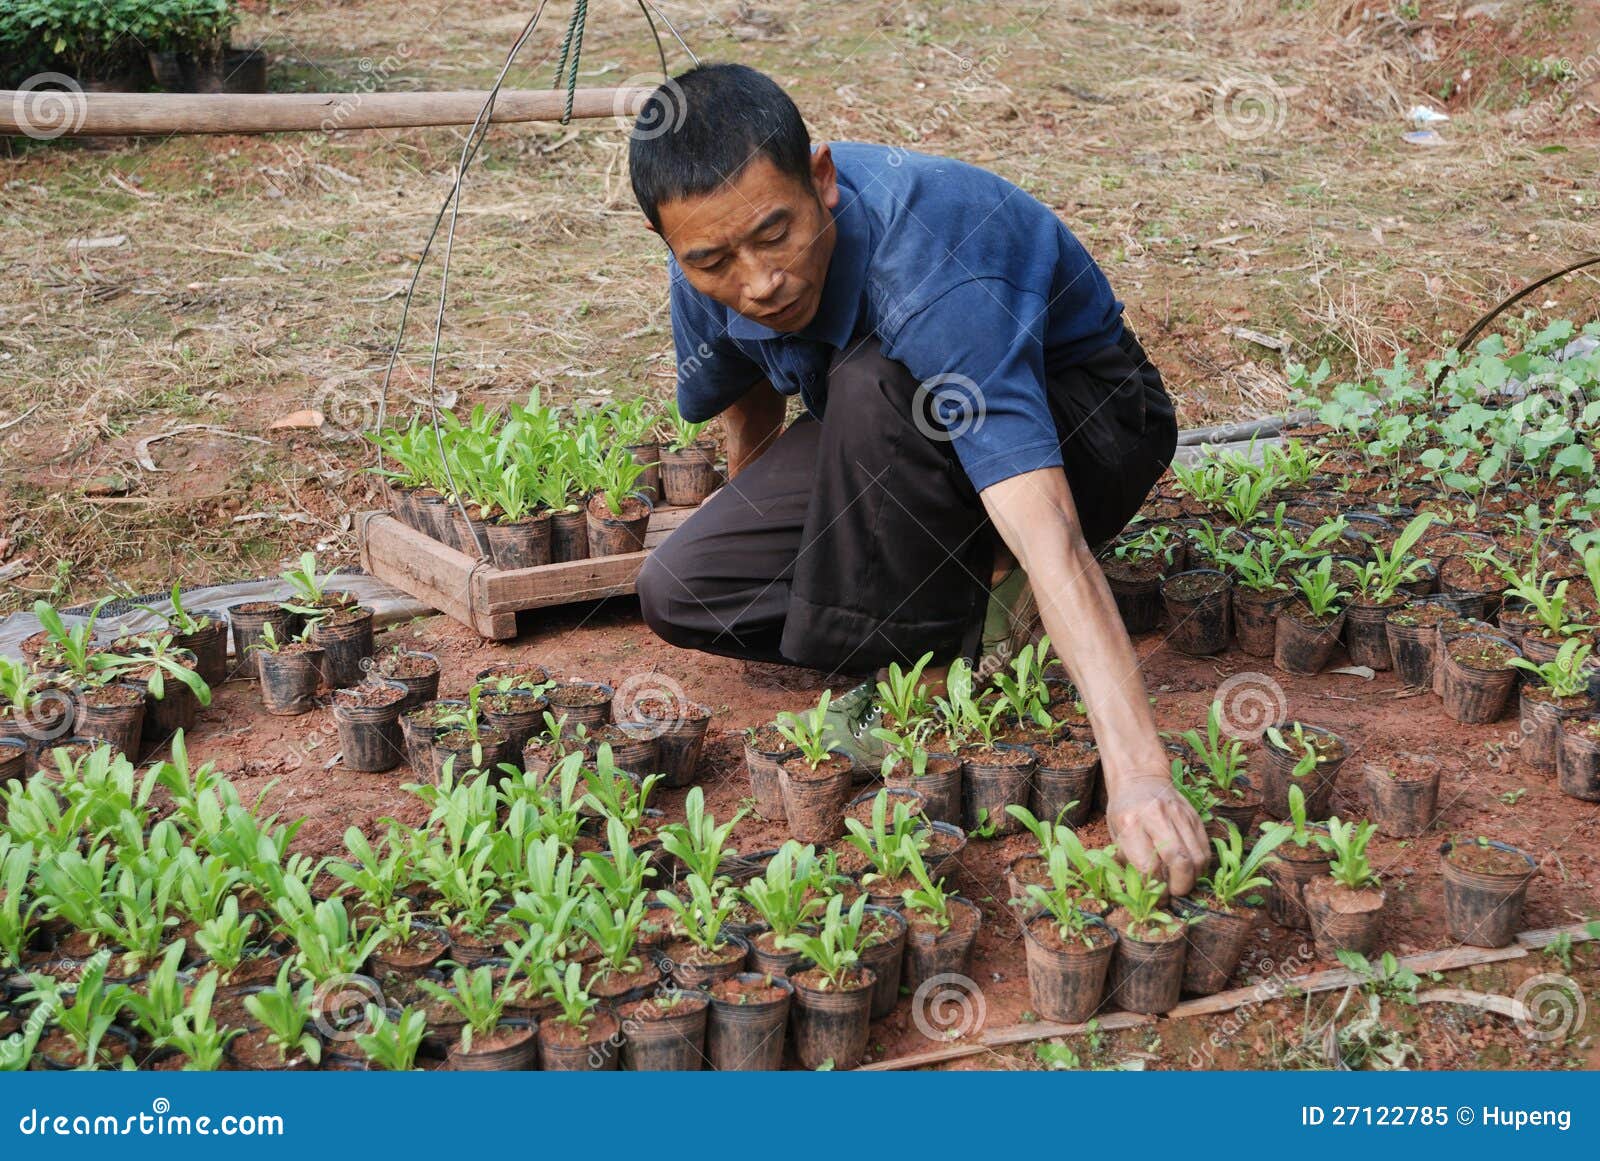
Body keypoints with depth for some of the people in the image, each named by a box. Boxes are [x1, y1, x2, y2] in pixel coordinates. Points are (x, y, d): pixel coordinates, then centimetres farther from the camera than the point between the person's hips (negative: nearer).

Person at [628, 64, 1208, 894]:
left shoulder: (931, 274, -39)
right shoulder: (715, 268, -18)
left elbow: (1049, 538, -49)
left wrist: (1138, 773, -58)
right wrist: (756, 534, 25)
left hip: (1088, 426, -6)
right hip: (905, 442, 7)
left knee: (875, 384, -38)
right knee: (677, 591, -12)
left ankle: (946, 635, -14)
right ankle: (981, 596, -1)